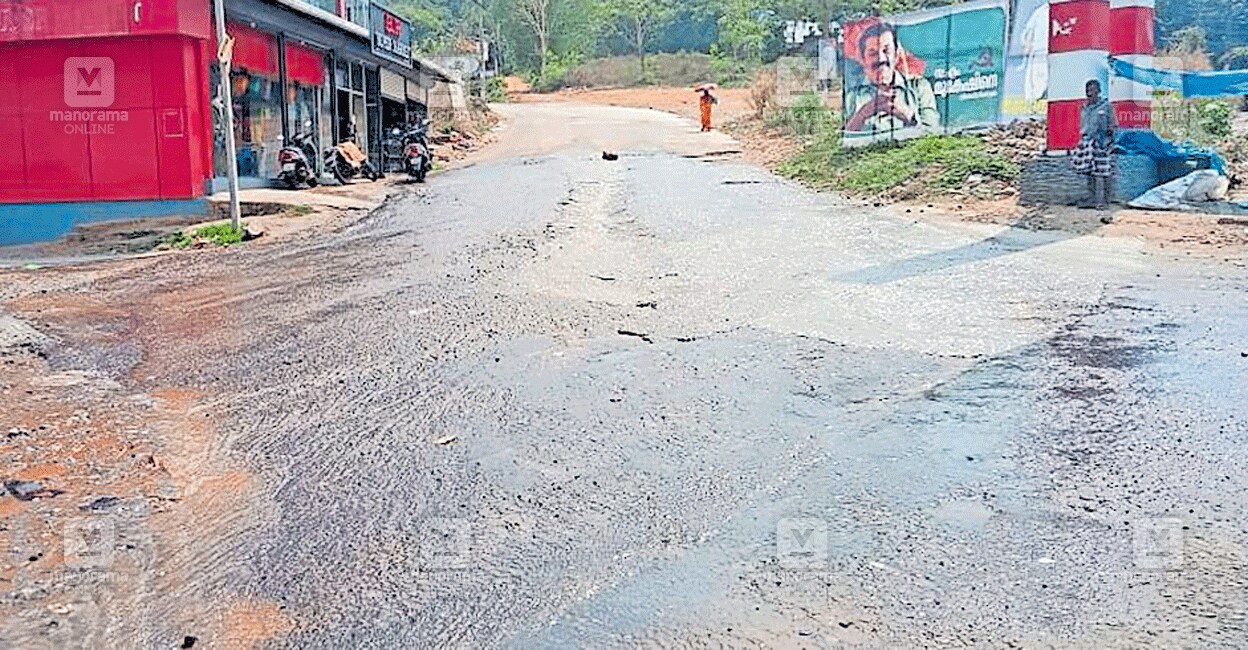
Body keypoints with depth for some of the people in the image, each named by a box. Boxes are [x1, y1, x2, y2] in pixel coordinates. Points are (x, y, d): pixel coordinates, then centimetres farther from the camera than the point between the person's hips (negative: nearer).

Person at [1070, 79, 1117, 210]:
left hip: (1103, 143, -5)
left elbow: (1115, 124, 1)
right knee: (1089, 171, 7)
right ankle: (1092, 198, 15)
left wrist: (1111, 129, -17)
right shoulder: (1084, 108, 14)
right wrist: (1081, 141, 20)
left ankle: (1103, 200, -3)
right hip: (1088, 143, 6)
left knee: (1103, 172, -6)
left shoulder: (1106, 106, -2)